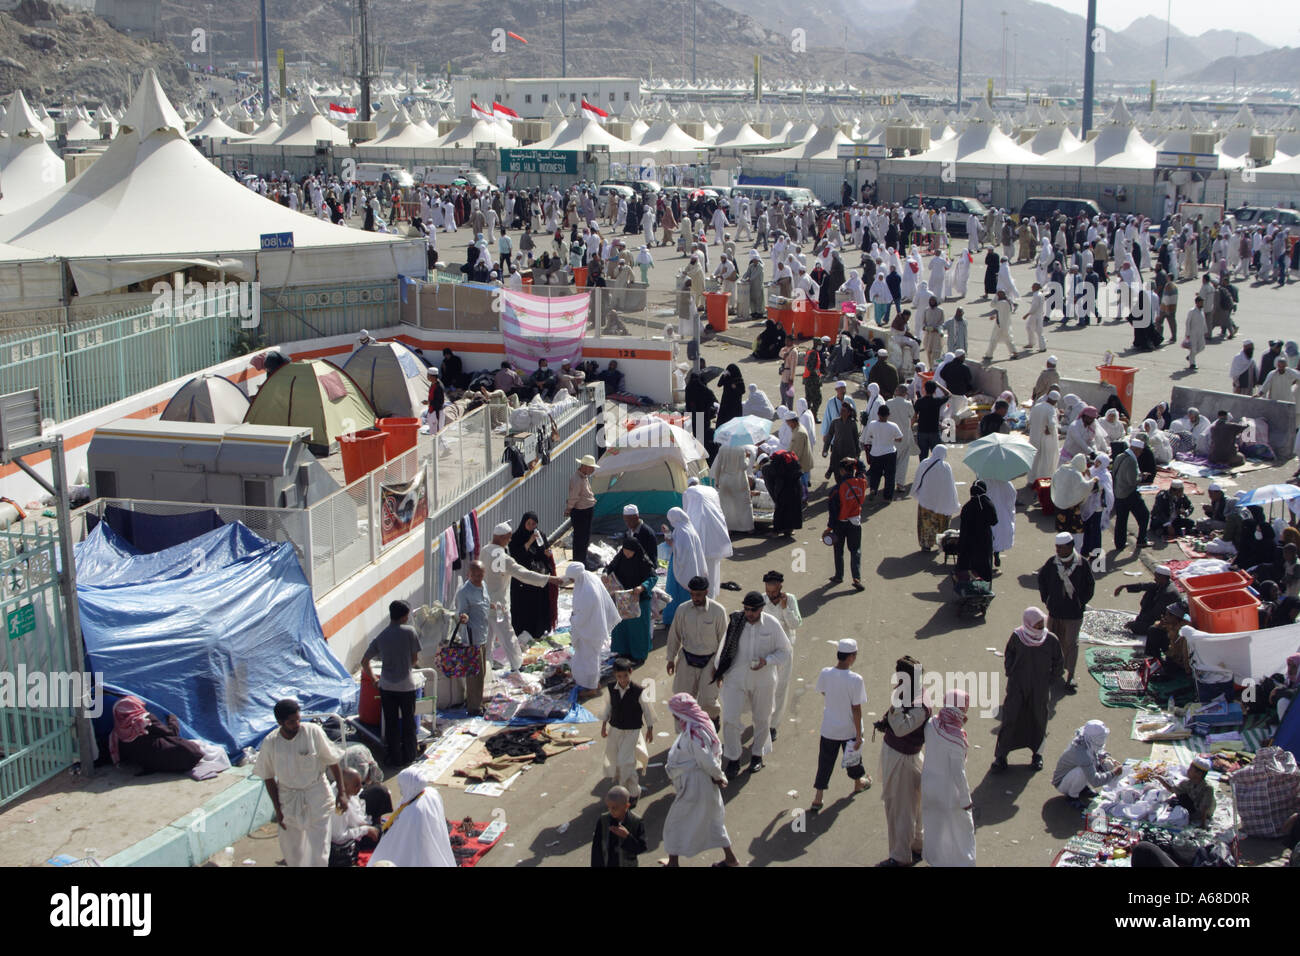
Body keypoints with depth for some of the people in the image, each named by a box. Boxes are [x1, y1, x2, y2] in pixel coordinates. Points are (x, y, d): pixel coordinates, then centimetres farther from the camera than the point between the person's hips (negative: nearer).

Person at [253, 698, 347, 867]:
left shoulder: (313, 732, -15)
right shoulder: (270, 743, -10)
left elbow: (333, 761, -5)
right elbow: (268, 777, 2)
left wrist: (342, 792, -5)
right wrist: (277, 810, 2)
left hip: (315, 796, -2)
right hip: (288, 799, 2)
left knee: (318, 852, -3)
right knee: (291, 850, 12)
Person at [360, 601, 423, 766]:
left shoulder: (380, 637, 1)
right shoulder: (410, 632, -9)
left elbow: (364, 661, 5)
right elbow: (415, 659, -2)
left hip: (386, 686, 3)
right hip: (406, 685, -2)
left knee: (391, 723, 11)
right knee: (408, 721, 12)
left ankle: (394, 757, 16)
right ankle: (408, 756, 20)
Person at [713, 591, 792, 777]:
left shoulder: (772, 625, -11)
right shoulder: (734, 621, -10)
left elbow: (784, 651, -3)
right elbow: (724, 645, 4)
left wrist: (766, 661, -21)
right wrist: (718, 669, 11)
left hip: (762, 681, 0)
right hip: (735, 679, 0)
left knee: (762, 719, 15)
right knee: (730, 720, -4)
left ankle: (757, 755, 38)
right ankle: (733, 759, 14)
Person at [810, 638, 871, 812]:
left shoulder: (825, 673, -14)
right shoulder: (855, 680, -25)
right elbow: (856, 709, -19)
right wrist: (859, 735, -10)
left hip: (828, 729, 2)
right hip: (849, 730, -2)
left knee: (825, 762, 13)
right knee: (853, 757, 24)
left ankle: (817, 798, 13)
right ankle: (858, 783, 48)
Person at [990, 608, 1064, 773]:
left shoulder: (1051, 640, -12)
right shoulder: (1017, 637, -12)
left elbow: (1058, 662, 3)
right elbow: (1009, 656, 7)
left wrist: (1049, 680, -1)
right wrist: (1010, 674, 1)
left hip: (1040, 690, 1)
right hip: (1017, 688, -1)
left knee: (1038, 720, 13)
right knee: (1010, 720, 1)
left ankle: (1037, 753, 33)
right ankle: (1000, 756, 12)